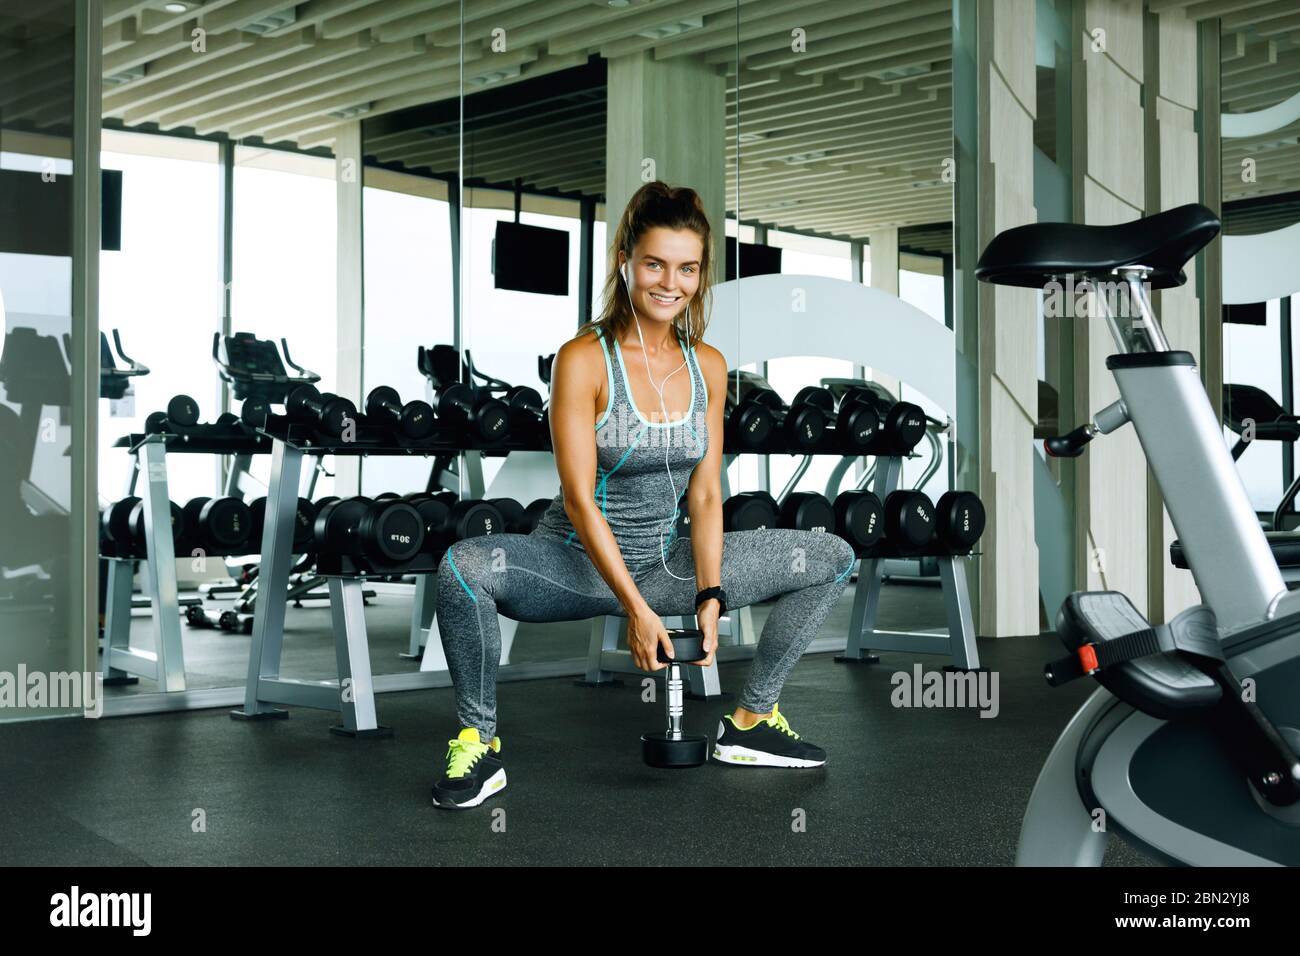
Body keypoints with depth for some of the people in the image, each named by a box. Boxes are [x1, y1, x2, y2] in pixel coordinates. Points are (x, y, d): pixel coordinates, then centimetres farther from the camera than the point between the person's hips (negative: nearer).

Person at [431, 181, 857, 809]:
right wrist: (635, 608, -22)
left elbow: (705, 494, 1)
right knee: (463, 569, -36)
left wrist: (709, 597, -10)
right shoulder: (583, 360, -16)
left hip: (666, 562, 5)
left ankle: (749, 722, 13)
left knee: (834, 558, 5)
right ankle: (479, 742, -13)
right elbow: (579, 499, -18)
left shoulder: (708, 366, 1)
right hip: (579, 563, -5)